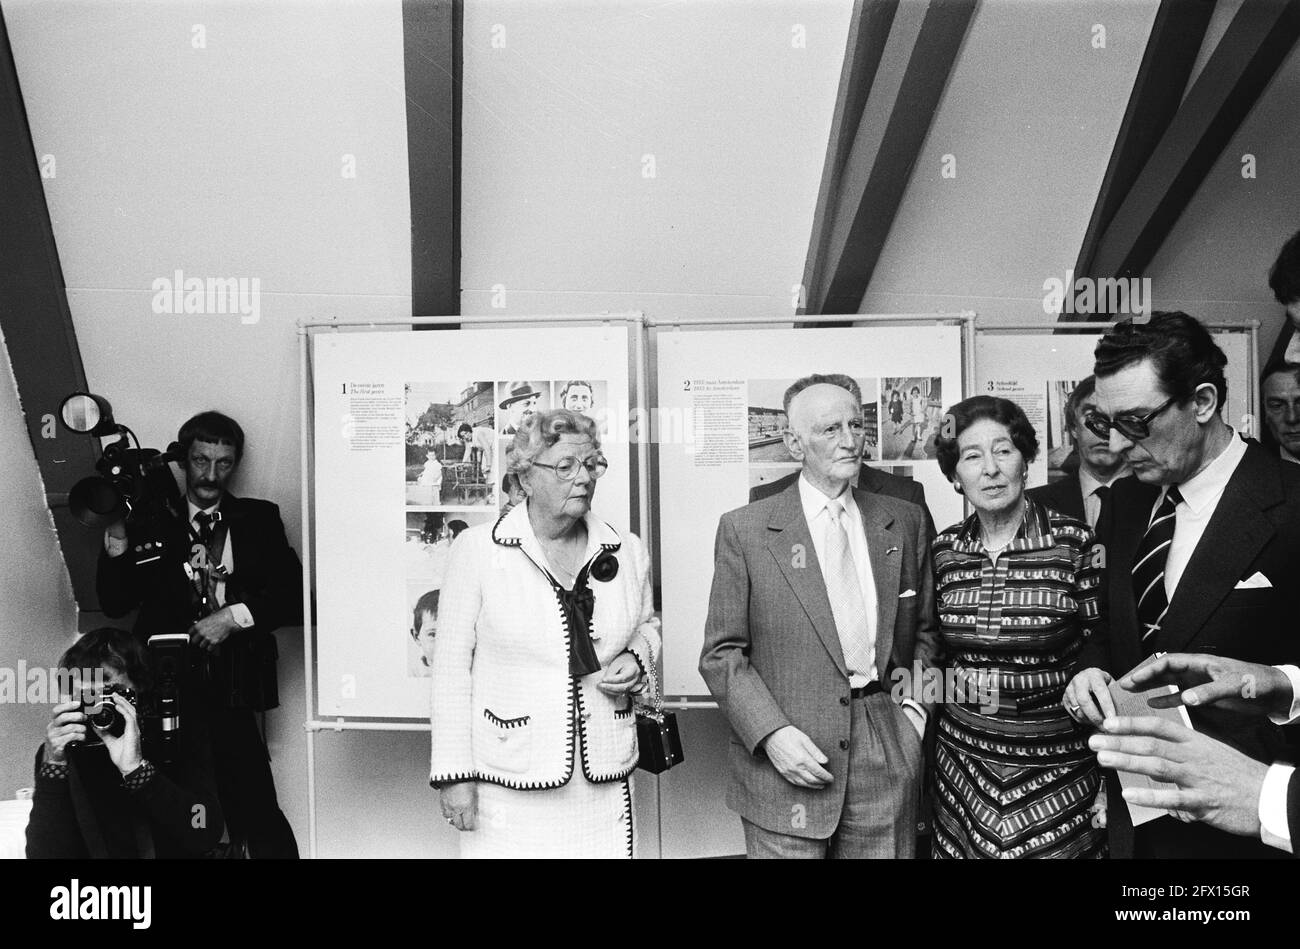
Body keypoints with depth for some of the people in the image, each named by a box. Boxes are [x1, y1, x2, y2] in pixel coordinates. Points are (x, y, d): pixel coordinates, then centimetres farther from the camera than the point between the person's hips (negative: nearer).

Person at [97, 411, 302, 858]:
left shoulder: (259, 519, 9)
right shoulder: (150, 521, 10)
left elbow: (295, 598, 3)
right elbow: (115, 604, 6)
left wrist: (235, 615, -10)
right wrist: (117, 542, -7)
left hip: (232, 692, 0)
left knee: (256, 817, -6)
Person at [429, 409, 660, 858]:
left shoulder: (628, 552, 4)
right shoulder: (477, 549, -6)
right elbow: (452, 665, -4)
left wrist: (636, 659, 0)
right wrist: (454, 772, -5)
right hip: (508, 787, -3)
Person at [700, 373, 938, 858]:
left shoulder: (905, 521, 8)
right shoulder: (744, 529, -3)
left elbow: (925, 629, 16)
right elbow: (722, 654, -4)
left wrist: (917, 697, 1)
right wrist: (772, 734, -14)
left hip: (888, 760, 3)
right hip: (785, 763, -3)